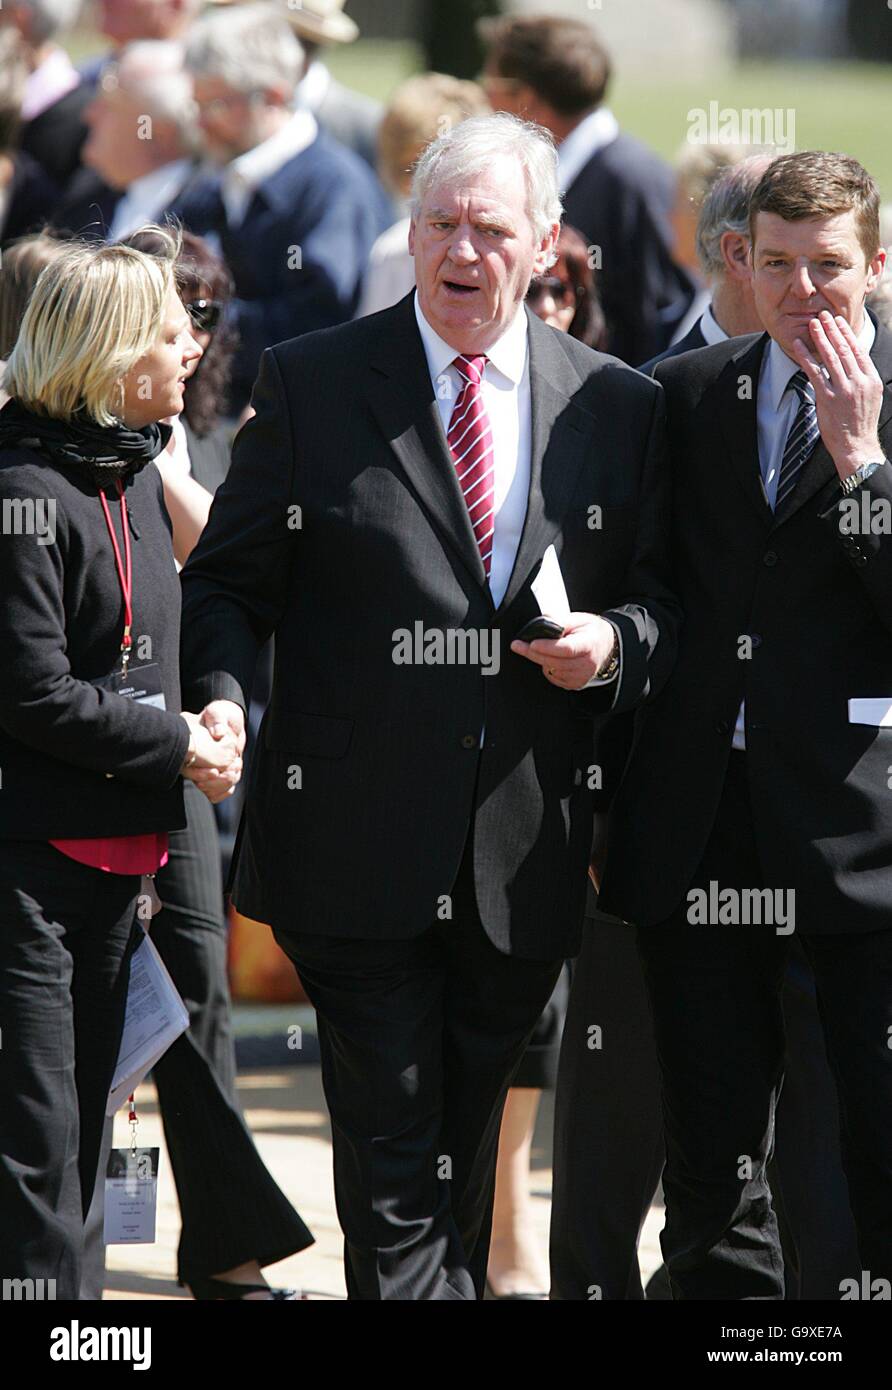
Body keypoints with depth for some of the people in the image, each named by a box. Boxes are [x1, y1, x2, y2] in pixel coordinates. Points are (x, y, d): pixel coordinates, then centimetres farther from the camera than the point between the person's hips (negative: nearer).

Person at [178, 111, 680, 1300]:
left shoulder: (620, 408, 7)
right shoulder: (310, 384, 1)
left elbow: (664, 598, 13)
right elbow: (230, 579, 4)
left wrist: (617, 643, -9)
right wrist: (222, 696, -14)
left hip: (525, 863, 3)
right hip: (359, 849, -3)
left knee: (468, 1142, 14)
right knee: (390, 1154, -5)